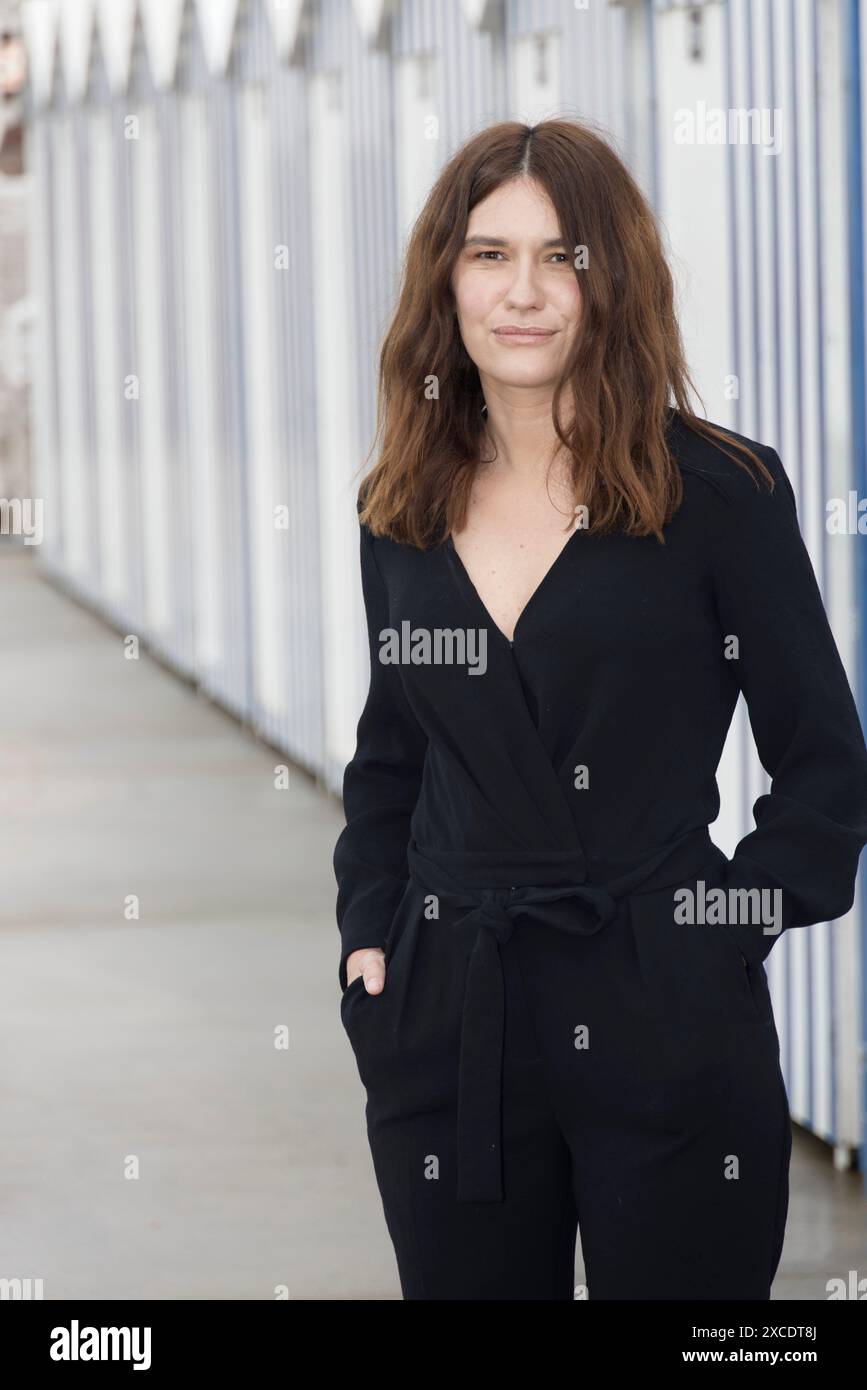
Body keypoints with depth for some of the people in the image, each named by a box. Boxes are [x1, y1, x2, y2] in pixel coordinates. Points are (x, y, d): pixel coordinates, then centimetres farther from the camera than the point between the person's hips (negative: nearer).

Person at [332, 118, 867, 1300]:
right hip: (449, 1025, 4)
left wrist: (730, 930, -7)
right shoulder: (405, 515, 9)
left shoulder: (717, 492, -4)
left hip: (666, 1029, -4)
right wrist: (368, 939, 7)